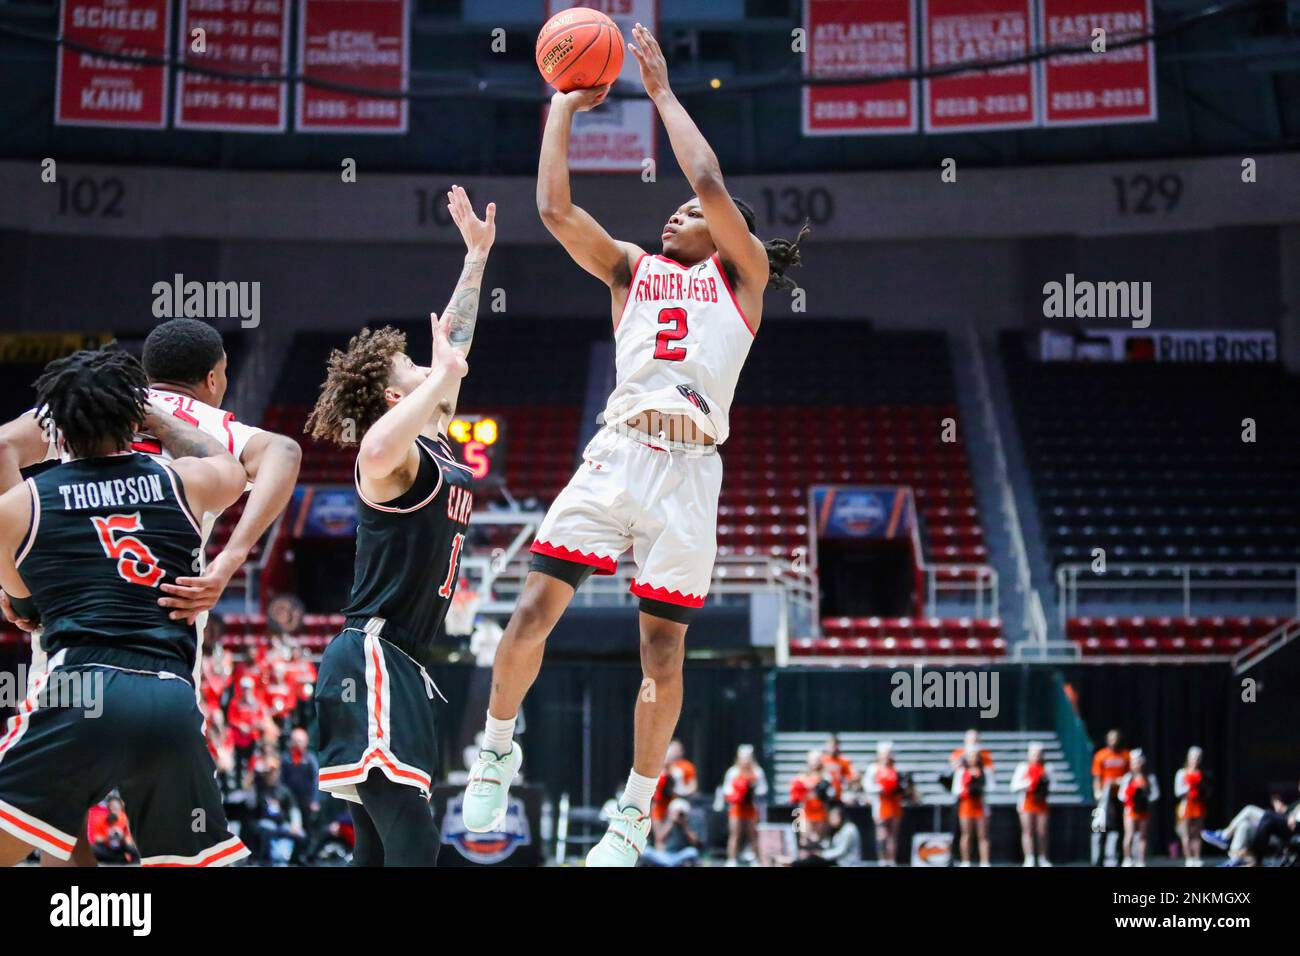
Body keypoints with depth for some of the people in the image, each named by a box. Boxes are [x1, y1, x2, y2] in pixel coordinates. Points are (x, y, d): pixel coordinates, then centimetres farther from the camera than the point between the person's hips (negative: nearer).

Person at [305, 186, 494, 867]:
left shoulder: (435, 447, 18)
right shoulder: (396, 455, -9)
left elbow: (453, 338, 29)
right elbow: (376, 449, -37)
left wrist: (477, 255, 30)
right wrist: (444, 377, -25)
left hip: (400, 668, 10)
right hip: (373, 661, -10)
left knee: (381, 849, 9)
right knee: (411, 845, -20)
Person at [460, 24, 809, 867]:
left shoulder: (743, 275, 13)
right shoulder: (631, 268, 21)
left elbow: (711, 184, 0)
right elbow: (555, 207, 8)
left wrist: (663, 90, 8)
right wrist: (563, 108, 12)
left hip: (690, 471, -2)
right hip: (616, 454, 2)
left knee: (663, 648, 0)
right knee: (537, 606, -10)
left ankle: (636, 814, 13)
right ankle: (498, 750, 12)